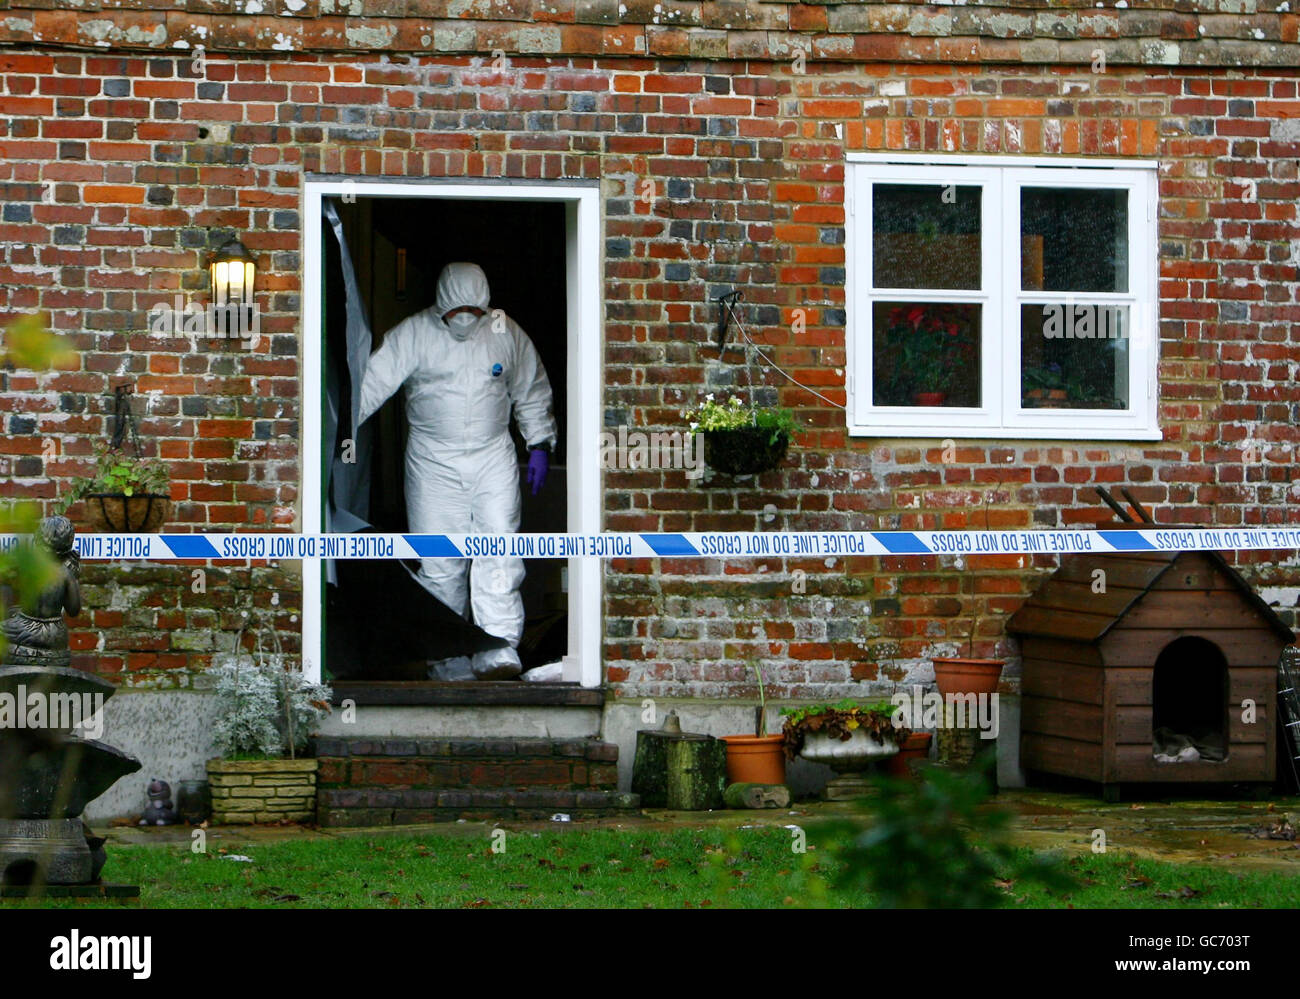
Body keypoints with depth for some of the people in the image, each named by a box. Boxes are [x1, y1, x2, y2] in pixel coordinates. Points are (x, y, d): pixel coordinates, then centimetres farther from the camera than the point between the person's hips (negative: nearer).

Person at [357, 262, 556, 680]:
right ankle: (446, 655, 8)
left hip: (493, 457, 1)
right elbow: (373, 383, -14)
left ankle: (498, 650, -10)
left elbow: (532, 391, 15)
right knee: (440, 564, -1)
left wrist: (539, 445, 14)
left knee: (499, 552, -10)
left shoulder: (506, 333, 2)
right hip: (433, 461, -1)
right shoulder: (413, 334, -7)